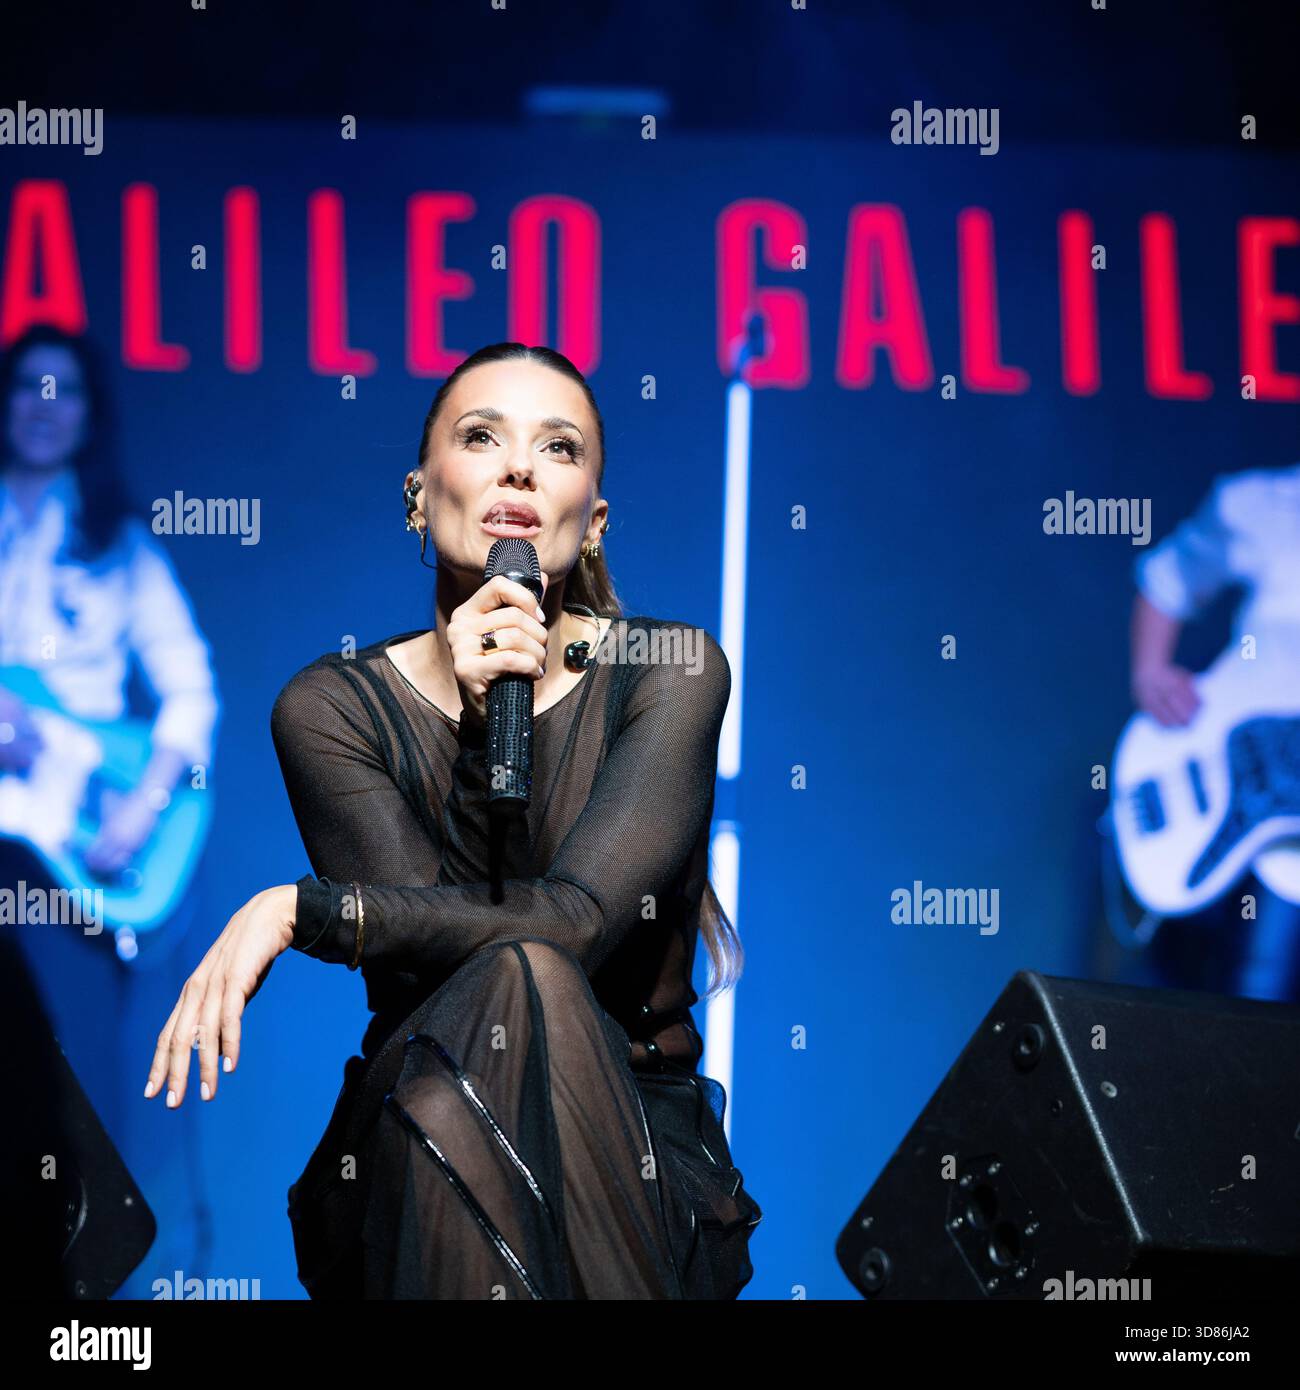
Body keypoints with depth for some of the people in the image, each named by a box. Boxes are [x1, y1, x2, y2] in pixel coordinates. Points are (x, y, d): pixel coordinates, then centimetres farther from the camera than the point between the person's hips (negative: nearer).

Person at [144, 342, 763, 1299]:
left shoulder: (671, 673, -6)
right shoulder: (332, 707, -4)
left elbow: (575, 918, -19)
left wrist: (296, 911, -19)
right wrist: (483, 729, -25)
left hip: (641, 1147, 0)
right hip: (415, 1164, 0)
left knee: (519, 990, -33)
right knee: (512, 981, -33)